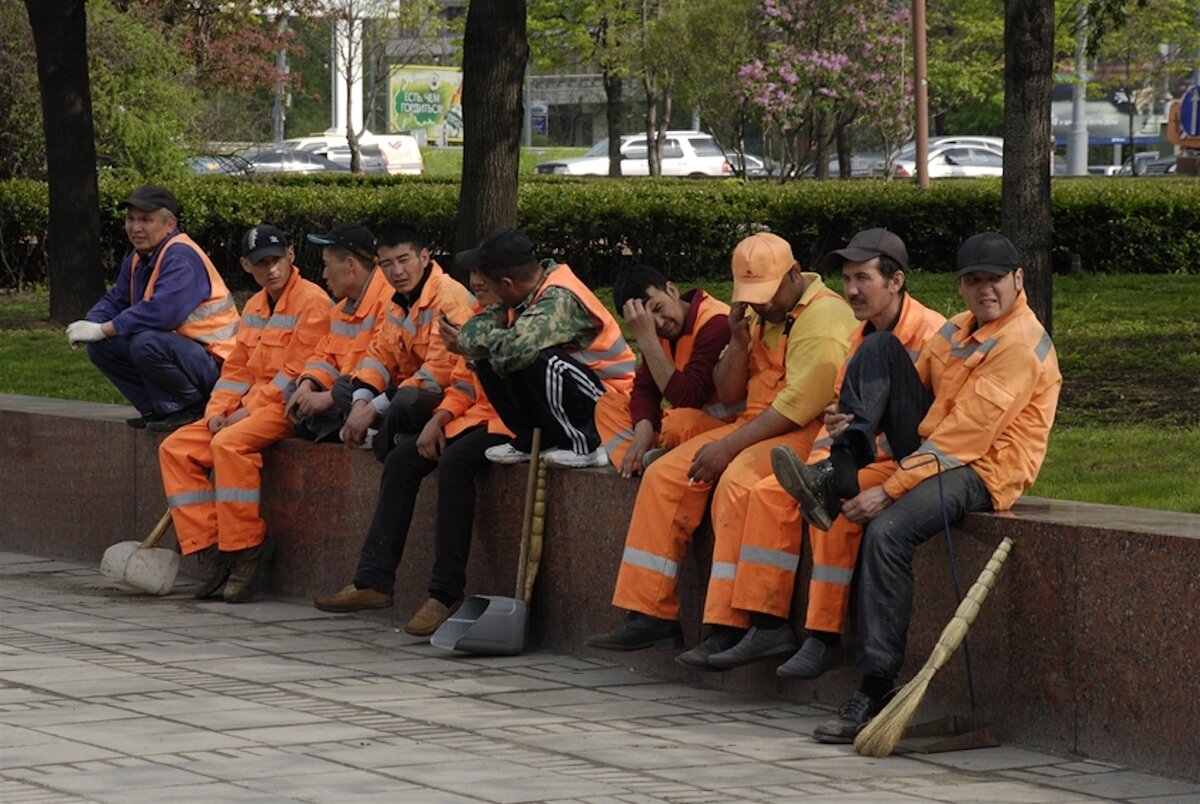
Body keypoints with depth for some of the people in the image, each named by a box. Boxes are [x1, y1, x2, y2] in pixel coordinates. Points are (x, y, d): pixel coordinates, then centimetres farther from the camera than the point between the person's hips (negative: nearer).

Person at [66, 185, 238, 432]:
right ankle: (157, 409, 7)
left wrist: (103, 329, -26)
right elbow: (115, 300, 14)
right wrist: (89, 324, -10)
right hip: (177, 348, 10)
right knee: (99, 346, 2)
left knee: (146, 343, -35)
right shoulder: (137, 259, 11)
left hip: (214, 363, -10)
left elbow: (161, 312, -32)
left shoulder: (181, 257, -20)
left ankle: (190, 407, -12)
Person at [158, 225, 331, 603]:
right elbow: (236, 369, 19)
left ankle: (246, 548, -25)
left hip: (289, 408, -9)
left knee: (229, 444, -34)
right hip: (250, 407, 9)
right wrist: (217, 412, 2)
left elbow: (296, 372, -17)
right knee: (176, 448, -4)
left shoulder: (312, 302, -10)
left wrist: (249, 410, -17)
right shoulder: (254, 307, 18)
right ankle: (209, 545, -9)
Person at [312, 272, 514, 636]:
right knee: (401, 459, -4)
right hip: (477, 416, 9)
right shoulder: (481, 316, 17)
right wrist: (438, 421, 5)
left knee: (454, 461, -32)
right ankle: (373, 580, -6)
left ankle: (446, 593, -26)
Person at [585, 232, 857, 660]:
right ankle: (651, 616, -4)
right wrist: (739, 341, -4)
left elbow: (800, 404, -21)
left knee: (737, 481, -34)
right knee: (664, 476, -4)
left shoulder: (824, 315, -14)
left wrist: (729, 447, -19)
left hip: (807, 433, -9)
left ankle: (730, 628, -34)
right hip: (757, 426, 9)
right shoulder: (758, 314, 14)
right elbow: (727, 394, 14)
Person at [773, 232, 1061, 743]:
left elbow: (962, 437, -22)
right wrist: (852, 416, -8)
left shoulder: (1021, 346, -17)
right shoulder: (960, 330, 12)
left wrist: (889, 491, -24)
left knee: (887, 532, -34)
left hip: (979, 472, -9)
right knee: (881, 346, 0)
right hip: (931, 448, 9)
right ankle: (838, 474, -17)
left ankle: (875, 694, -28)